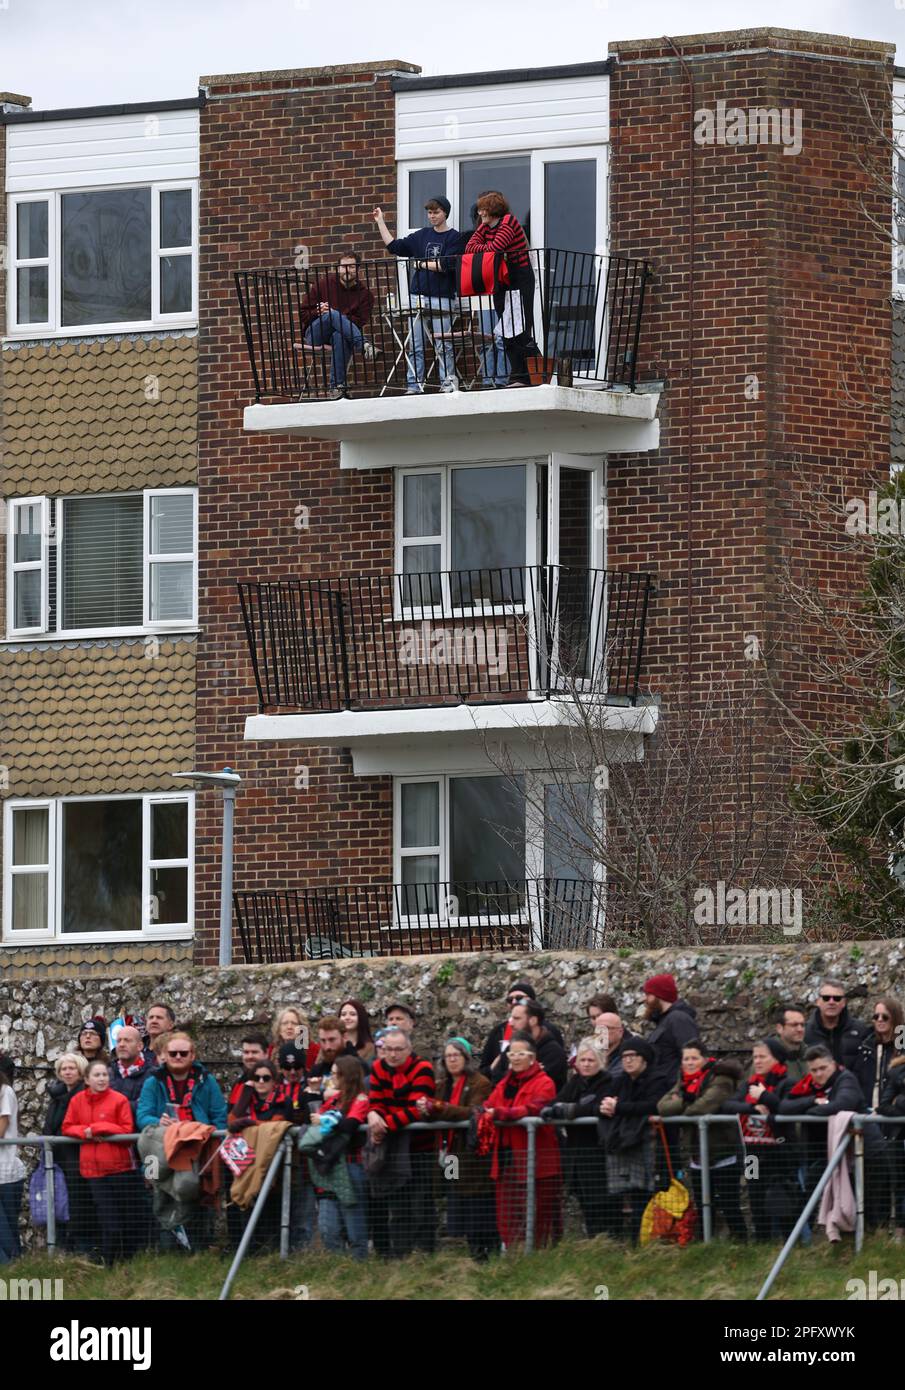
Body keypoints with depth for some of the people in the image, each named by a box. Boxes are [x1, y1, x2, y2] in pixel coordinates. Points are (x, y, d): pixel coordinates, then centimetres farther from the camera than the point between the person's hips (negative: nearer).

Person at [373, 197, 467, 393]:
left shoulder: (455, 238, 0)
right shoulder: (422, 236, 15)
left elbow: (445, 265, -11)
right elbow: (394, 246, 14)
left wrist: (421, 264, -2)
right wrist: (380, 222, 12)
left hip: (442, 298, -5)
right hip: (418, 297, 5)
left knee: (443, 346, -4)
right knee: (415, 346, 3)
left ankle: (448, 383, 1)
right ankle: (414, 385, 4)